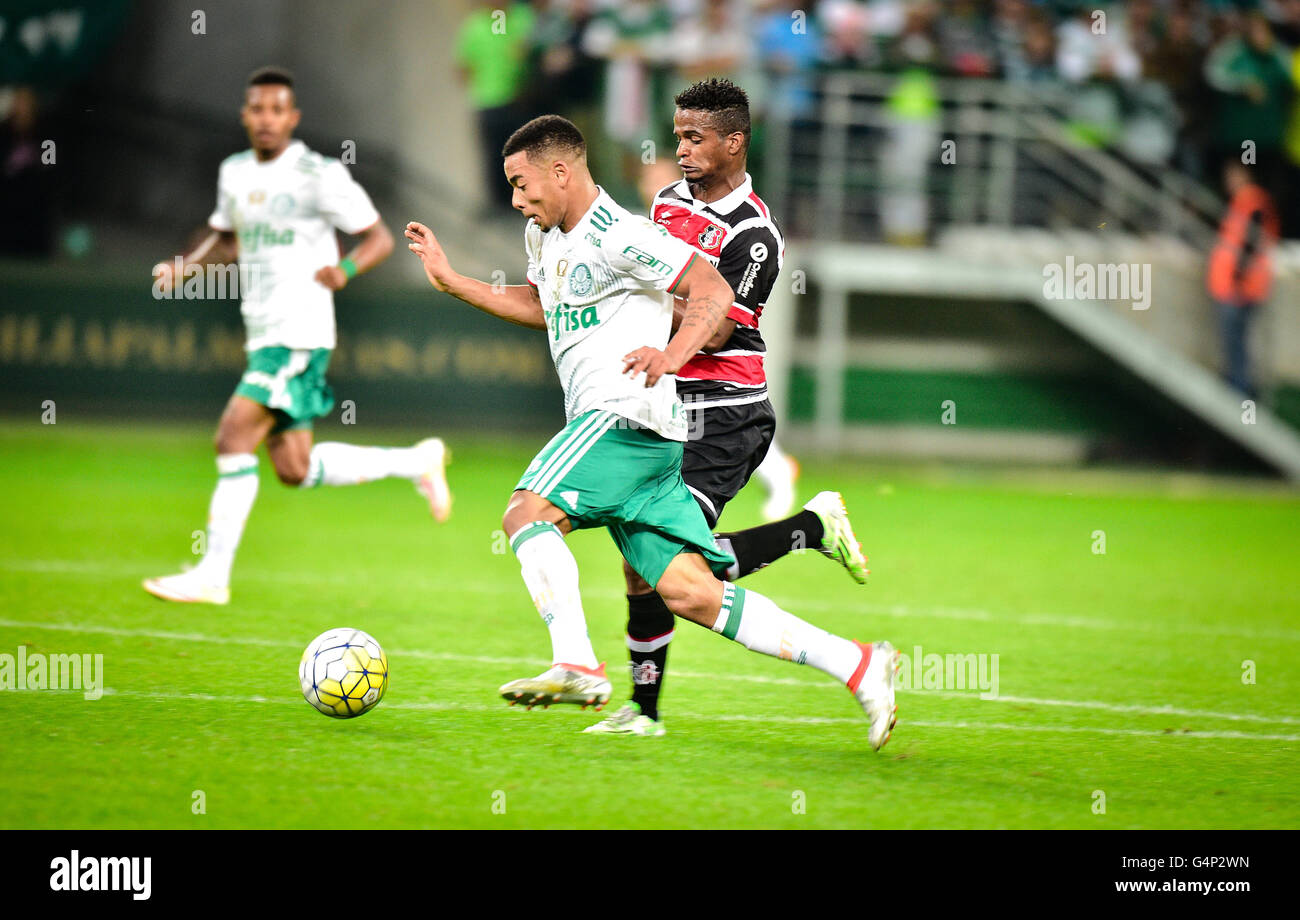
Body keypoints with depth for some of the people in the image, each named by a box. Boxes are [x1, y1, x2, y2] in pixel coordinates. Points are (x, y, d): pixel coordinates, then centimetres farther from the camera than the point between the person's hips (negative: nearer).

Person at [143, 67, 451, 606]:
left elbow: (379, 238, -6)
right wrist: (185, 268, 5)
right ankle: (416, 463, 27)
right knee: (294, 471, 10)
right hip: (263, 336, 8)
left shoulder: (320, 176, -10)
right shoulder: (235, 173, 11)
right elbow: (225, 239, 25)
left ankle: (213, 575, -10)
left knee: (233, 440, -16)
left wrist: (345, 269, -26)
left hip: (300, 335, -8)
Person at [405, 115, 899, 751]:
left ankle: (577, 666, -32)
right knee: (691, 595, -1)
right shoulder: (544, 236, 20)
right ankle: (857, 666, -3)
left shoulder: (618, 237, -9)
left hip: (626, 415, -9)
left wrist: (670, 357, -26)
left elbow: (713, 293, -12)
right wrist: (450, 281, 32)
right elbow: (542, 306, 37)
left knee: (527, 513, -21)